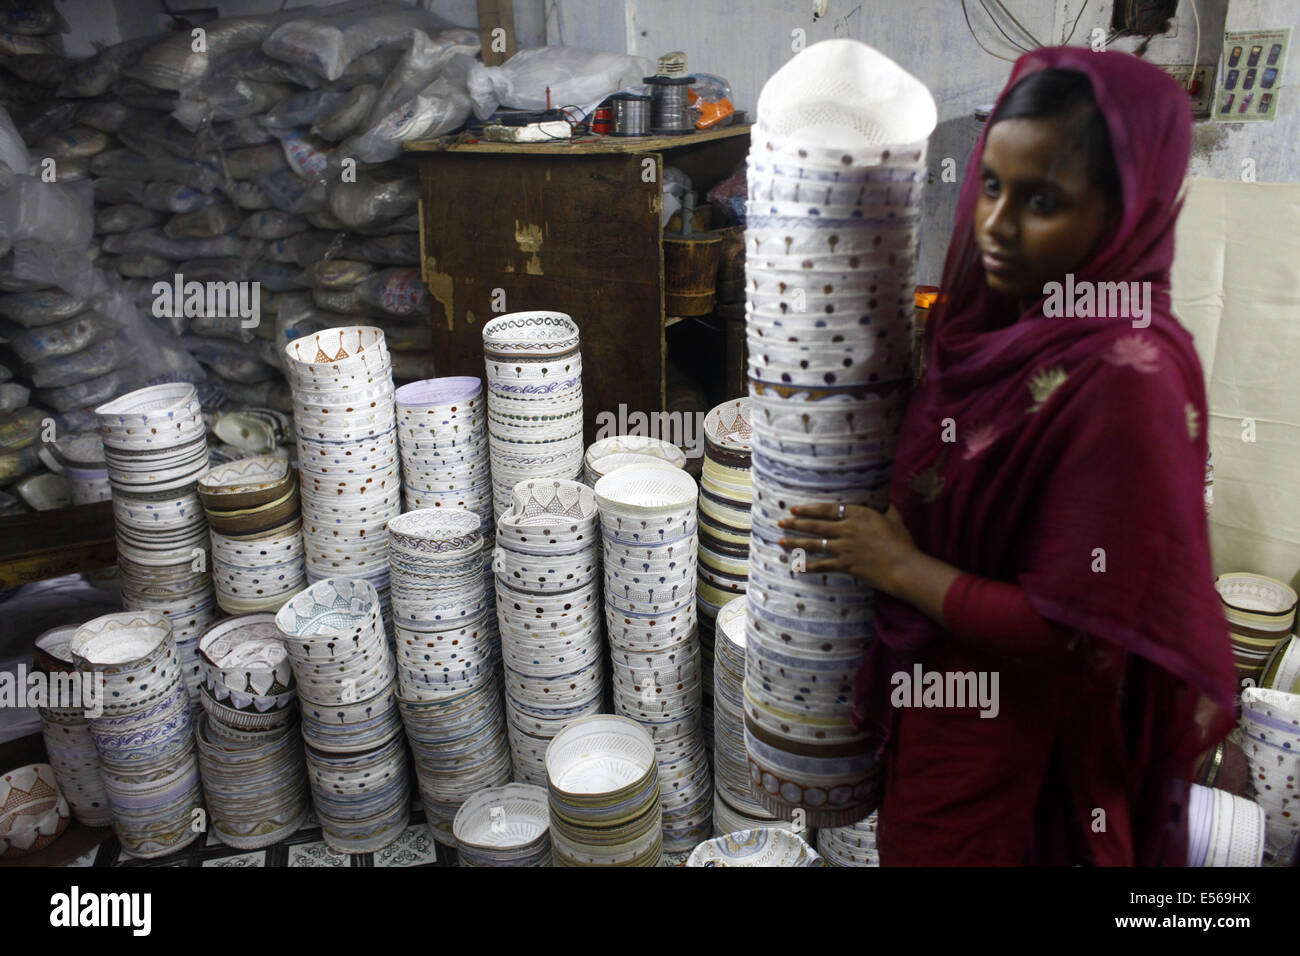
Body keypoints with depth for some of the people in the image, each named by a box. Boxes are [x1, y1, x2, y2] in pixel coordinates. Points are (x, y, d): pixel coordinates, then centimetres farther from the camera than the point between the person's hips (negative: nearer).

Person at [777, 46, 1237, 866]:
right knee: (913, 837, 27)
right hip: (940, 689, 7)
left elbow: (1078, 635, -27)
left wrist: (904, 568, -19)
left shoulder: (1127, 377, -29)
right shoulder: (1006, 318, -4)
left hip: (1011, 747, -7)